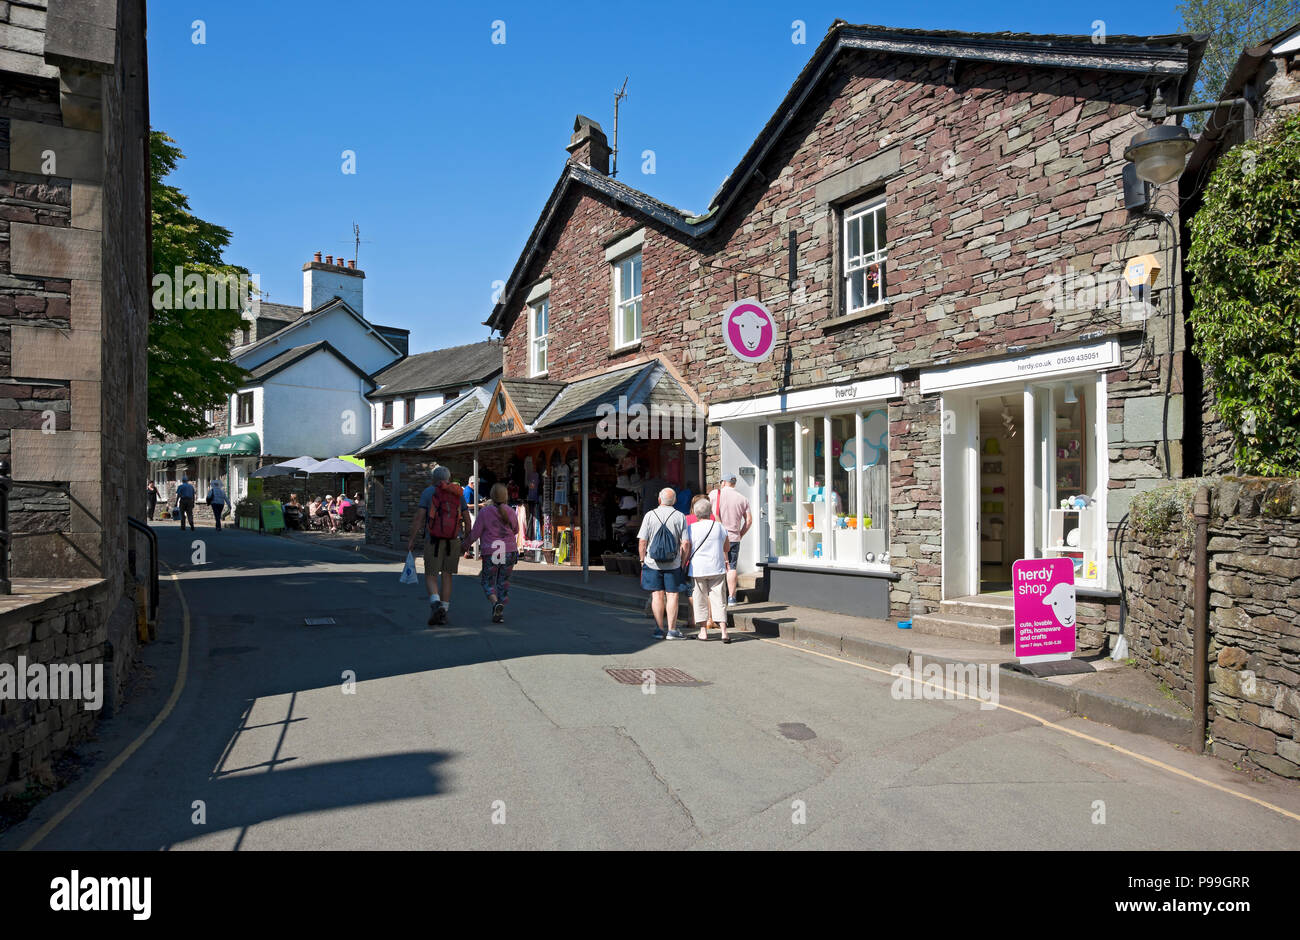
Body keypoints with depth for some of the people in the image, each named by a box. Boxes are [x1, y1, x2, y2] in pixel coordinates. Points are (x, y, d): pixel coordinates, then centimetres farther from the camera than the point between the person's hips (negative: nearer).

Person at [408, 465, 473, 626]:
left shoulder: (428, 492, 1)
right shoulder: (458, 493, 9)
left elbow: (419, 517, -6)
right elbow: (467, 520, 9)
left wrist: (411, 539, -3)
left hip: (433, 540, -3)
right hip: (454, 540, 3)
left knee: (431, 575, 3)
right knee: (447, 575, 12)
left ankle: (435, 603, -21)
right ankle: (444, 611, 11)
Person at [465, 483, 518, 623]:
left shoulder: (485, 512, -10)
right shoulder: (511, 513, -1)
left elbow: (475, 533, -6)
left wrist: (466, 544, 12)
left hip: (491, 553, -3)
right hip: (510, 552, 3)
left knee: (487, 582, 12)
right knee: (504, 582, 15)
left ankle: (496, 603, -14)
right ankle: (500, 613, 14)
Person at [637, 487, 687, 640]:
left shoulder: (650, 515, -2)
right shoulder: (680, 517, -2)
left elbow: (642, 542, -3)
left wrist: (642, 559, 8)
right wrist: (682, 561, 6)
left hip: (652, 562, 1)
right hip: (673, 563, -1)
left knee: (657, 595, 7)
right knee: (672, 595, 4)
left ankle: (660, 629, 12)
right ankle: (671, 630, 5)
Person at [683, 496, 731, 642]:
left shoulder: (690, 528, -5)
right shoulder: (719, 526, 4)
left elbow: (685, 547, -13)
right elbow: (727, 547, 14)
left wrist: (683, 564, 1)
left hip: (698, 568, -2)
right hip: (717, 568, 2)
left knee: (700, 600, 9)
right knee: (718, 599, 5)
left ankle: (703, 631, 12)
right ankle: (724, 632, 0)